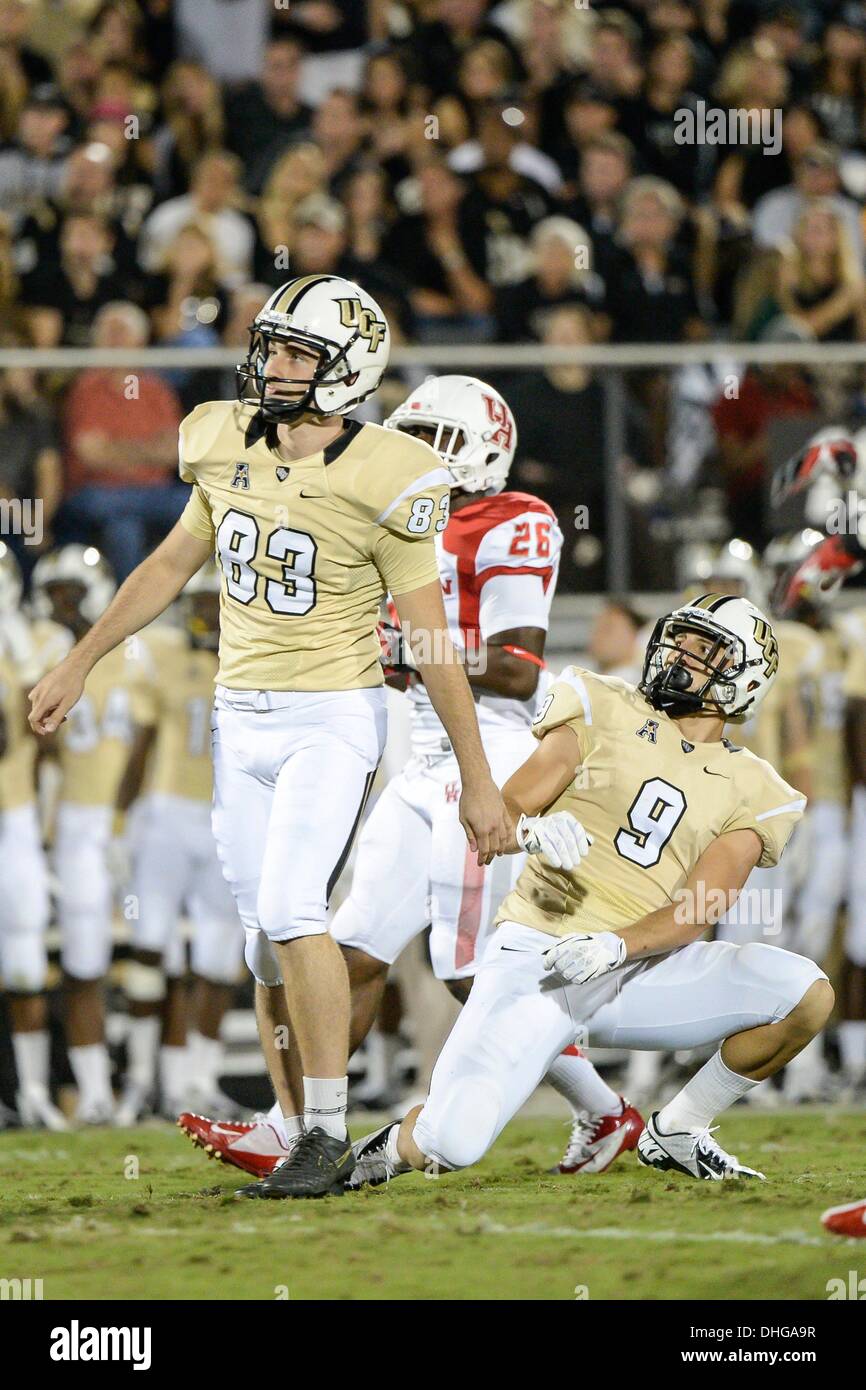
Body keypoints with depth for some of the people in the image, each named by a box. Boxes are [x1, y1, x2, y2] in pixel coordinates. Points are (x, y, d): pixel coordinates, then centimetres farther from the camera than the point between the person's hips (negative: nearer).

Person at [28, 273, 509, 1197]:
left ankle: (328, 1130, -11)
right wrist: (78, 664, 21)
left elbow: (433, 642, -10)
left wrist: (478, 781, -8)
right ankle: (305, 1140, 13)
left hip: (331, 718, -6)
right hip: (241, 717, 6)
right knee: (266, 937, 5)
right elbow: (173, 565, 18)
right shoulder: (228, 447, 2)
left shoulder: (378, 482, -14)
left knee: (290, 910, -20)